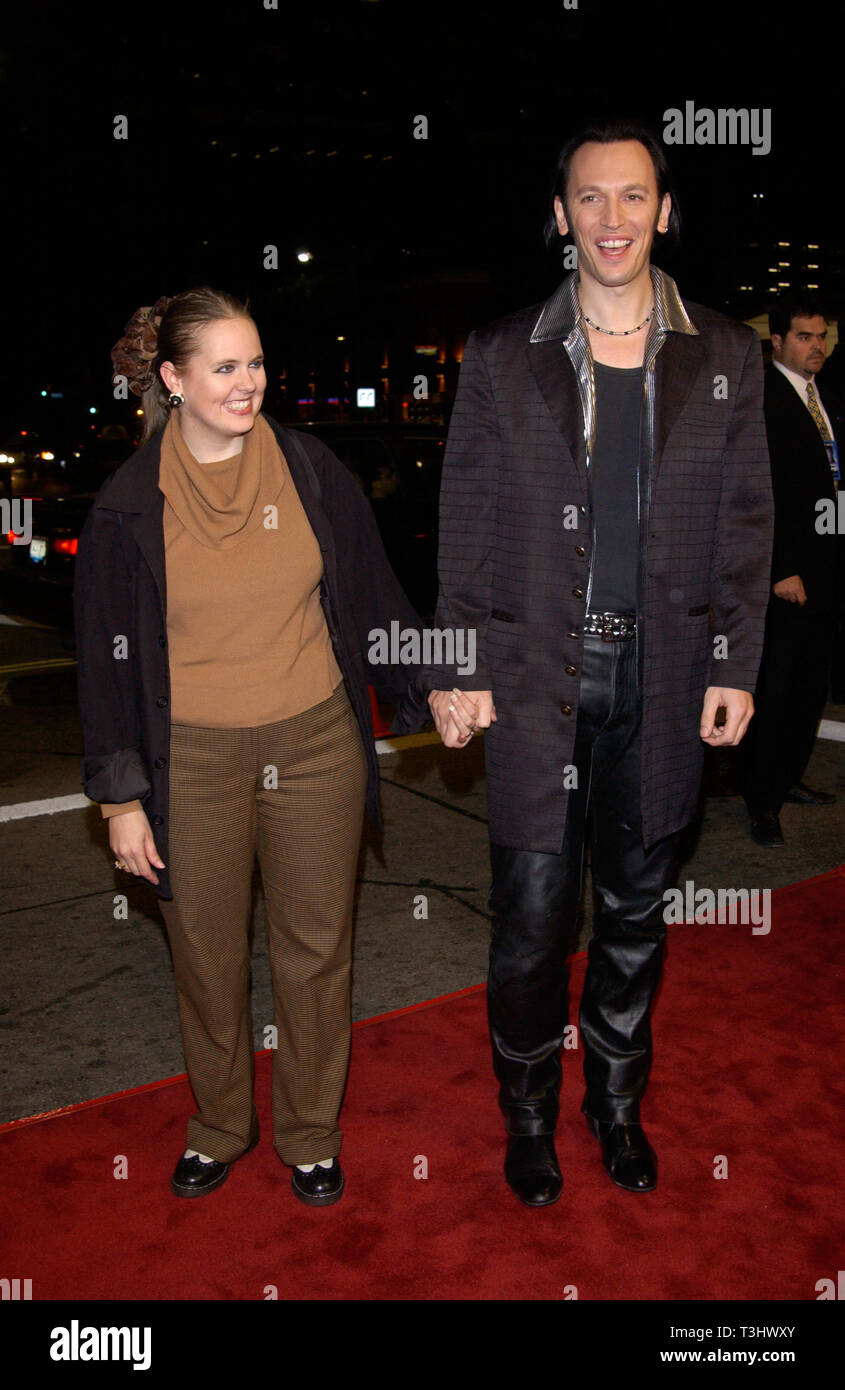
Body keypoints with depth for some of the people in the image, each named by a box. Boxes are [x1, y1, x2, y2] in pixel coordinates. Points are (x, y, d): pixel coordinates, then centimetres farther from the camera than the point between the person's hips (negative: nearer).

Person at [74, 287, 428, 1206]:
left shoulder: (309, 468, -1)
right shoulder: (130, 502, -5)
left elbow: (374, 595, 8)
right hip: (194, 761, -1)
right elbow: (108, 656, -1)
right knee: (207, 957, 14)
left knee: (315, 950, 12)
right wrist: (121, 797, -1)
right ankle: (220, 1125, 40)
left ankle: (310, 1133, 34)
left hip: (316, 746, 1)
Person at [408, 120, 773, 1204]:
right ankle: (528, 1111, 26)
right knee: (532, 909, 3)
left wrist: (735, 667, 1)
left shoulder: (726, 357, 6)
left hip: (665, 678, 2)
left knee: (636, 907, 14)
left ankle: (617, 1100, 35)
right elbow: (465, 525, 2)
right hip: (536, 672, -1)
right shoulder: (501, 355, 3)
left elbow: (746, 524, 7)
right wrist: (456, 669, -3)